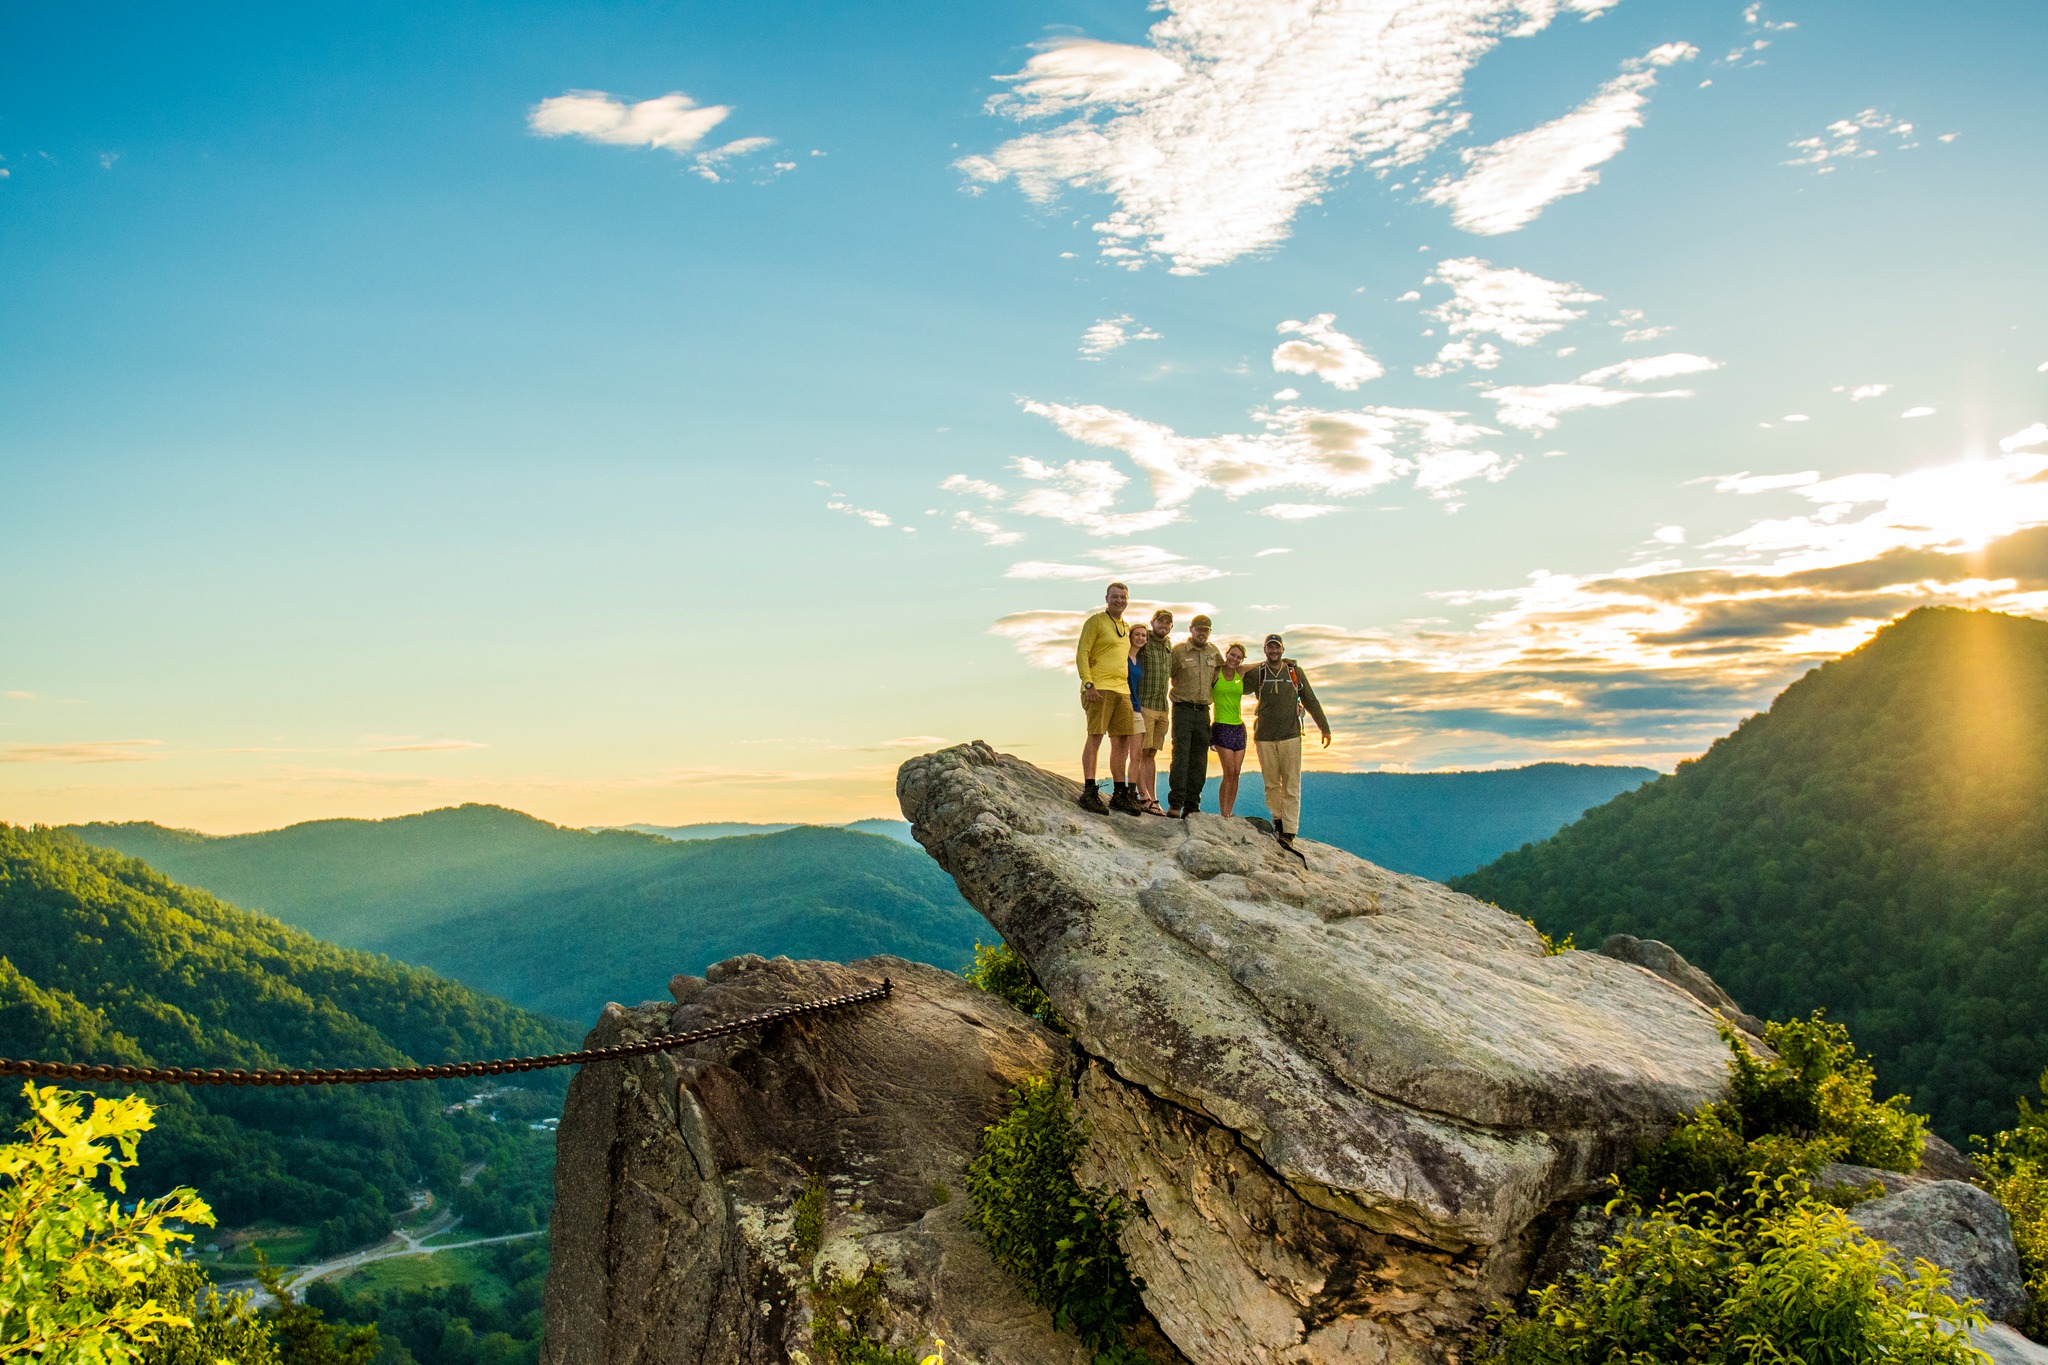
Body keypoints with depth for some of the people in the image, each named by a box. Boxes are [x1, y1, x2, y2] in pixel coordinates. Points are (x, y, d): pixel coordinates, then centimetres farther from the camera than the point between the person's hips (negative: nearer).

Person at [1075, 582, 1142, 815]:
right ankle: (1089, 793, -13)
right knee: (1095, 737, -12)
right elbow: (1081, 654, -8)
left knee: (1122, 741, 8)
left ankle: (1120, 794, 15)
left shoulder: (1124, 627, 21)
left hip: (1122, 690, 8)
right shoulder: (1095, 621, -2)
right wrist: (1088, 683, -19)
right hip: (1099, 689, -8)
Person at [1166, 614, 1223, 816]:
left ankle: (1191, 805, 7)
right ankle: (1175, 803, -14)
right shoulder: (1178, 651, -2)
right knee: (1181, 756, -12)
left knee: (1199, 760, 3)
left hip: (1203, 711, 5)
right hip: (1183, 709, -5)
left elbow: (1218, 678, 24)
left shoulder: (1213, 652, 12)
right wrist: (1166, 654, -8)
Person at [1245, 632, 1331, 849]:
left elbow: (1311, 701, 12)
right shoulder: (1256, 674, 3)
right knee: (1271, 784, 5)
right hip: (1264, 737, 1)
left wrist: (1324, 727, 14)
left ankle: (1289, 832, -8)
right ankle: (1278, 820, 23)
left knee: (1292, 785, -6)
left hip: (1290, 735, -1)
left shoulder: (1295, 672, 5)